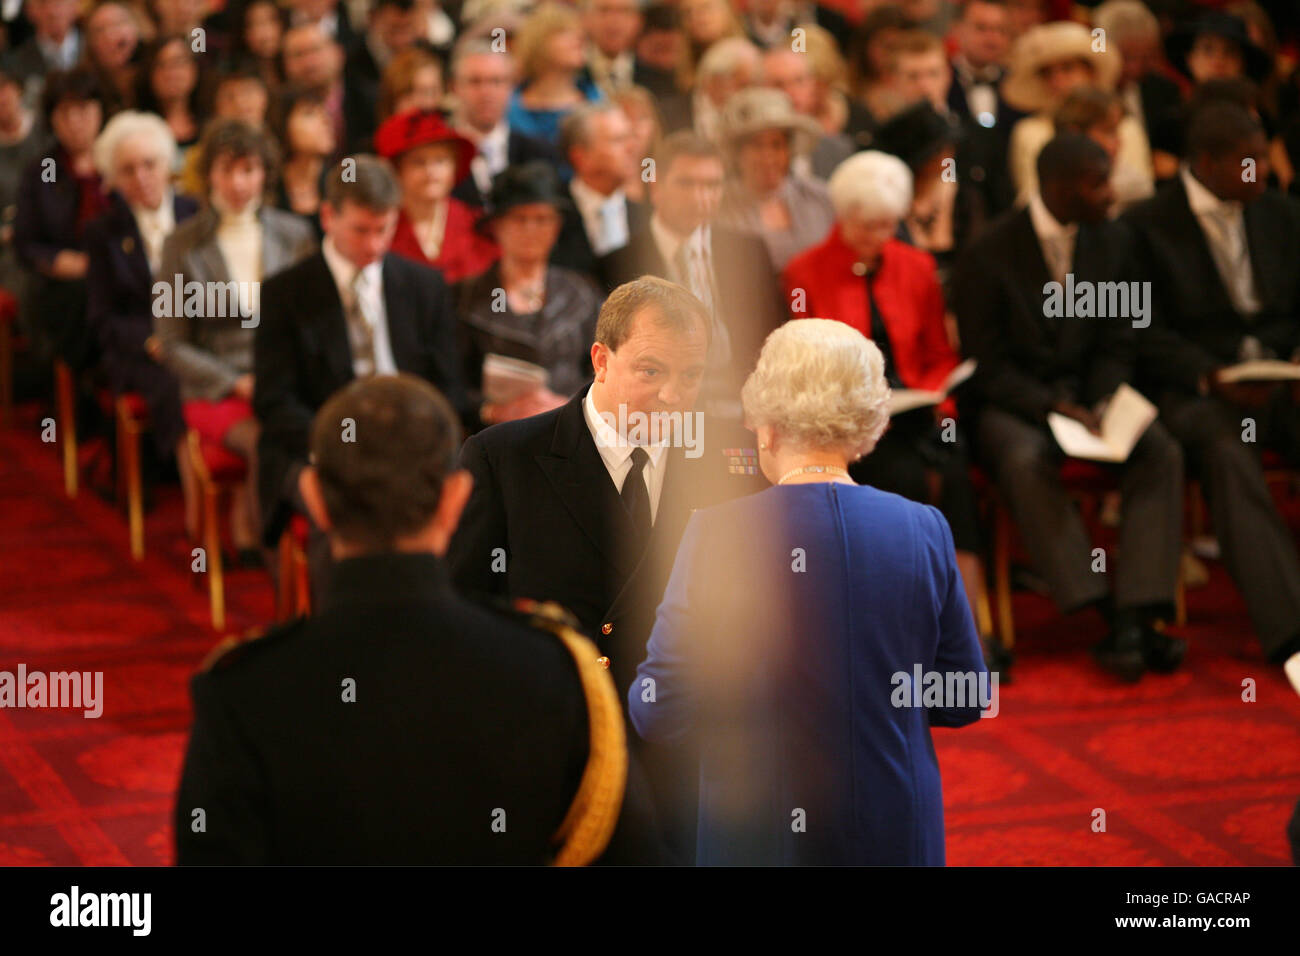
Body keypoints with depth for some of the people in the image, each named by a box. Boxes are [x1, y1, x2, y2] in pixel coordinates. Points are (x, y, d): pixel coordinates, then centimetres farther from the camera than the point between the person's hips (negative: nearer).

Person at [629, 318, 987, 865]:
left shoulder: (720, 534, -14)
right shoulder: (924, 531, -4)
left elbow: (658, 714, -12)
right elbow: (966, 701, 4)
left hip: (761, 838, -3)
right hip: (898, 835, 3)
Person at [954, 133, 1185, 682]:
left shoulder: (1112, 241, 5)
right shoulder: (988, 254, -10)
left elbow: (1116, 346, 9)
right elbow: (985, 364, -10)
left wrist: (1101, 405, -11)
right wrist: (1053, 409, -22)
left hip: (1089, 394, 5)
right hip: (1010, 403, -4)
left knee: (1162, 454, -24)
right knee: (1027, 463, -37)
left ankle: (1137, 617, -31)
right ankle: (1106, 618, -36)